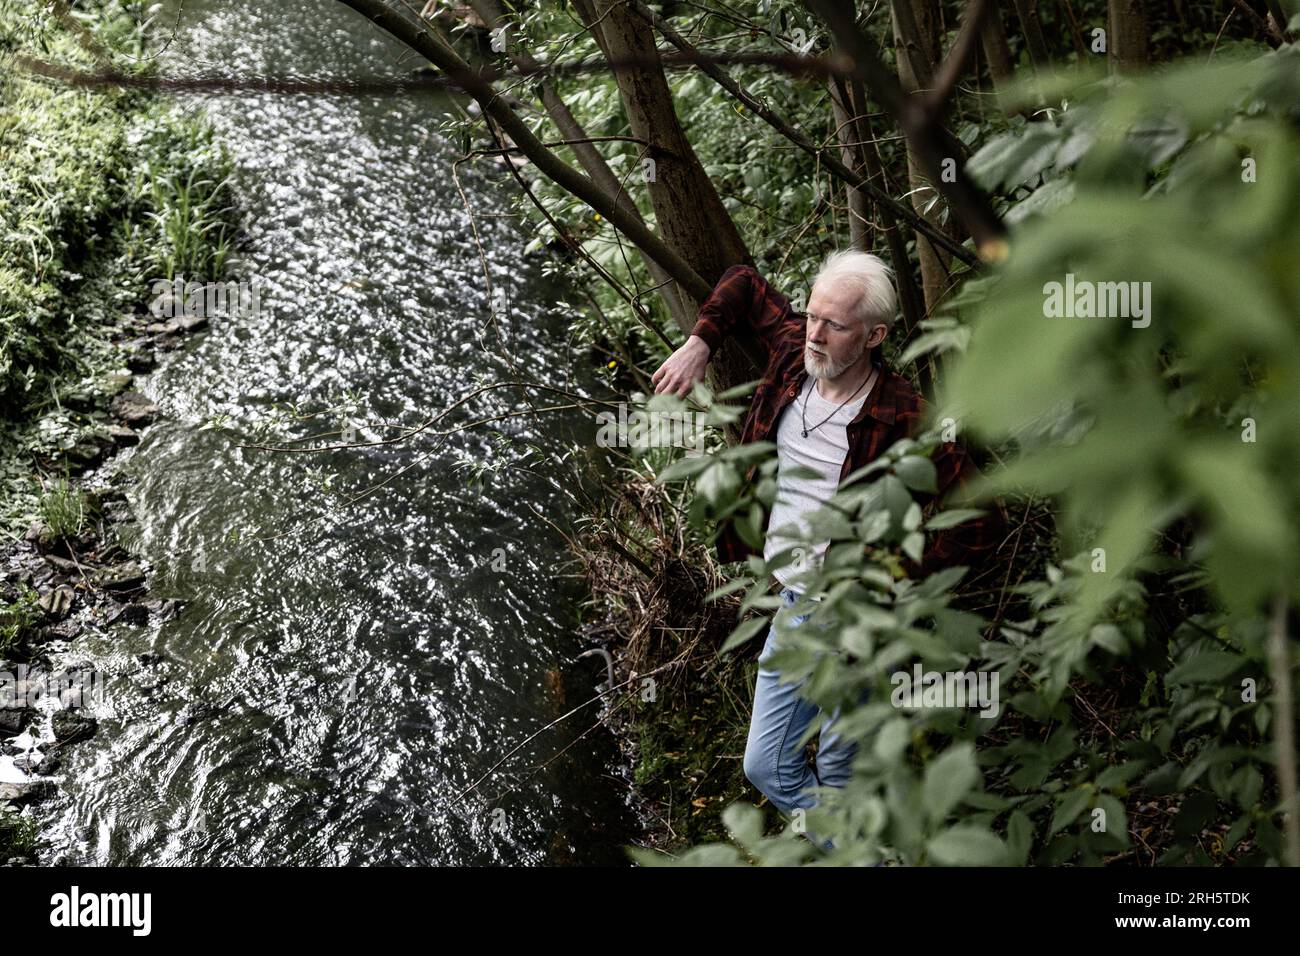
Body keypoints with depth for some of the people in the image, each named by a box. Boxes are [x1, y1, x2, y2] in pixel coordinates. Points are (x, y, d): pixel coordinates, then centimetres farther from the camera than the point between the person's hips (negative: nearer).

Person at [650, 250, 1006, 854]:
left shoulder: (905, 421, -22)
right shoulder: (795, 353, -4)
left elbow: (983, 526, -21)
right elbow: (744, 283, 16)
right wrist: (698, 345, 4)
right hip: (787, 605, 7)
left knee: (840, 777, 8)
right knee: (767, 768, 15)